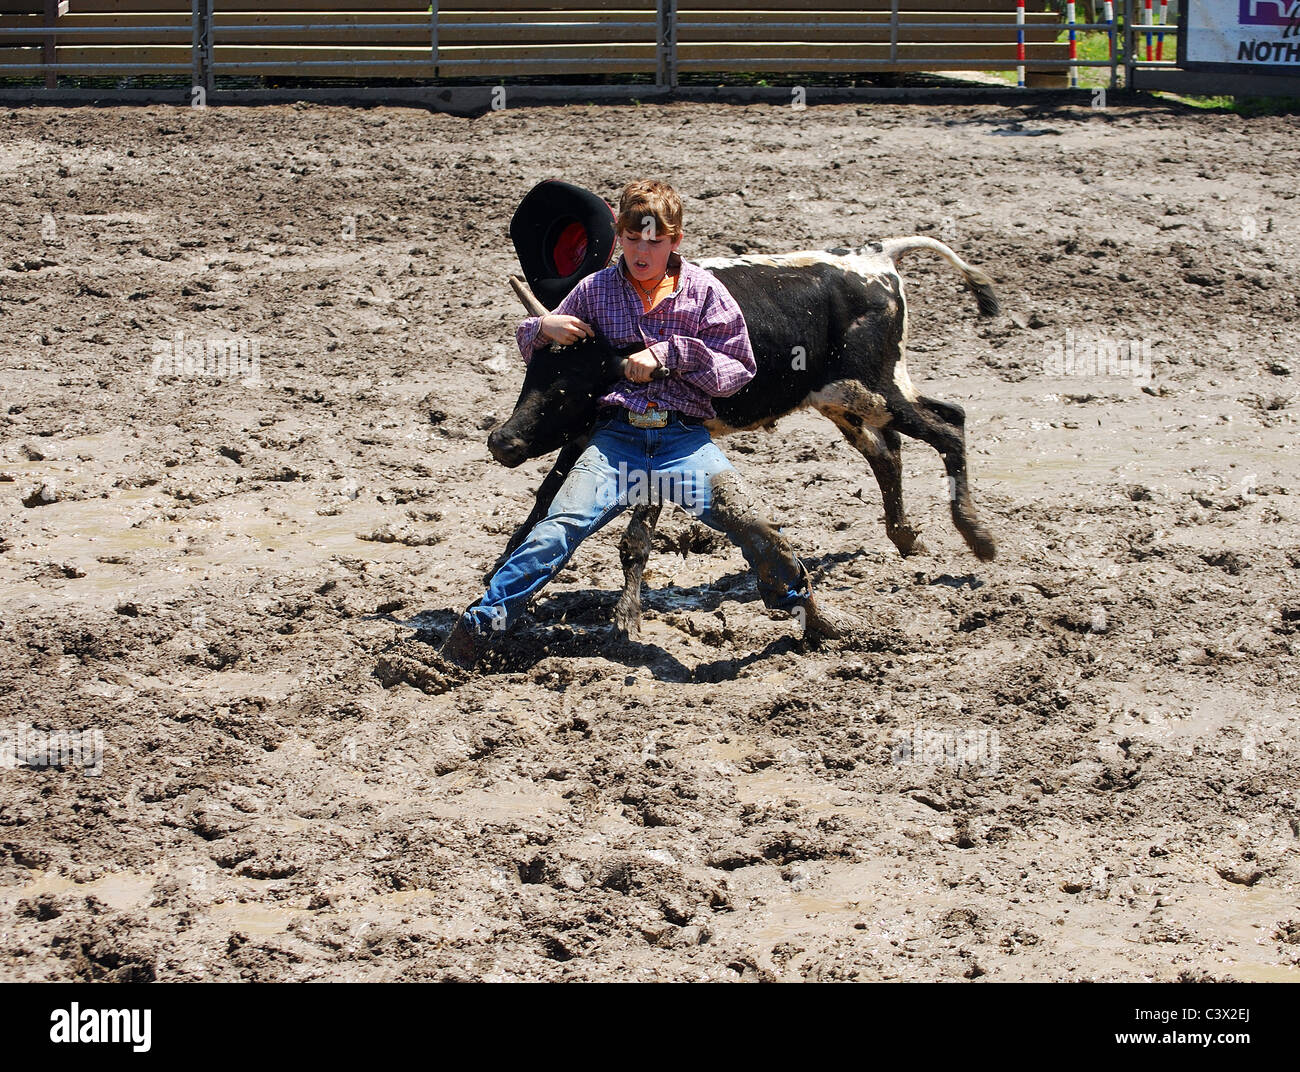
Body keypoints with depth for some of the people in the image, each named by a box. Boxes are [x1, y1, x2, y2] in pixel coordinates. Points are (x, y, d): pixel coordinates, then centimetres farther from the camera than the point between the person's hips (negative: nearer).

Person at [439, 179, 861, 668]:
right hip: (617, 437, 1)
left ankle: (801, 604, 2)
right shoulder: (595, 289, 11)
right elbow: (533, 350, 23)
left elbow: (737, 370, 4)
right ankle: (479, 625, -21)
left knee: (745, 519, -23)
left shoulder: (703, 291, 7)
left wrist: (669, 353, -8)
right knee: (561, 525, -23)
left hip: (685, 437, -1)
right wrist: (543, 328, -2)